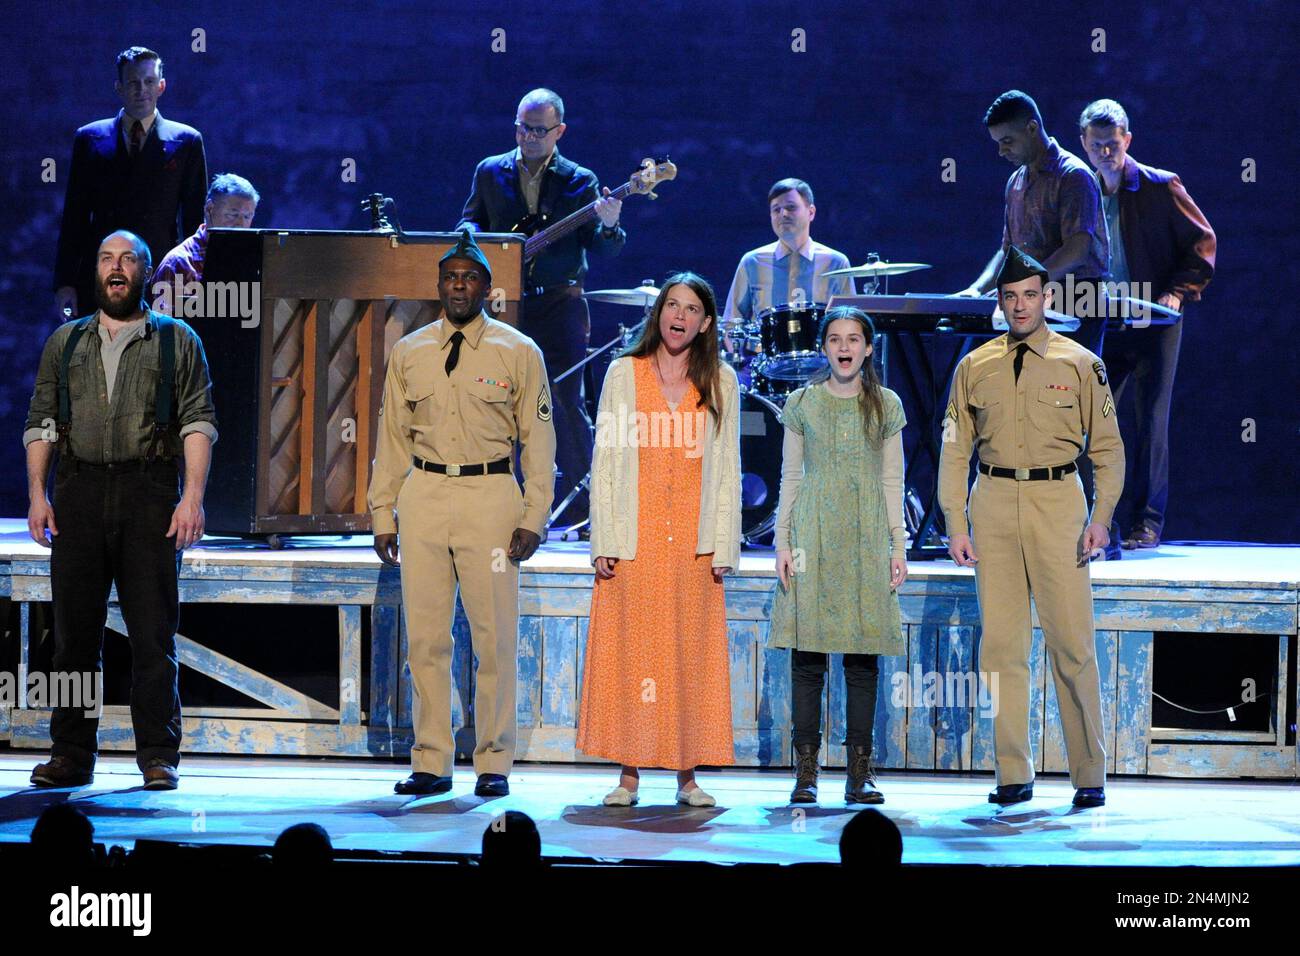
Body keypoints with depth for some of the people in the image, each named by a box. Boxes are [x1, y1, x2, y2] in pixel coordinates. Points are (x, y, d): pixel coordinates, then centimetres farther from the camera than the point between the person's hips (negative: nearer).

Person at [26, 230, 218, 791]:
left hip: (148, 491, -2)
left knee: (153, 632, -4)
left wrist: (193, 496, -10)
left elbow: (198, 421, 2)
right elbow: (40, 422, 13)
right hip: (79, 491, 3)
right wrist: (37, 493, 1)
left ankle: (158, 757, 0)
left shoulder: (177, 340, 9)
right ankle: (72, 754, 8)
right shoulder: (66, 342, 17)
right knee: (74, 628, 3)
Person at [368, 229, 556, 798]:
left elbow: (538, 437, 3)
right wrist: (382, 513, 8)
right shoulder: (409, 353, 11)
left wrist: (533, 516, -4)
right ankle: (431, 763, 9)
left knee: (495, 635, -3)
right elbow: (392, 437, 14)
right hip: (423, 494, 3)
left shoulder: (518, 352, 4)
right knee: (425, 637, 3)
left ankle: (493, 763, 6)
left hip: (490, 495, -2)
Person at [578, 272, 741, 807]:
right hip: (634, 537, -1)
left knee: (692, 654, 1)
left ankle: (687, 775, 7)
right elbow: (605, 460, 5)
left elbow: (727, 468, 7)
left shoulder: (721, 383, 8)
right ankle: (629, 774, 5)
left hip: (694, 540, 1)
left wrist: (723, 546, 0)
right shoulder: (624, 373, 6)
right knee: (629, 652, -1)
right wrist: (603, 541, -3)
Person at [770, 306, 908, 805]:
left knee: (863, 653, -1)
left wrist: (898, 546, 5)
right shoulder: (803, 403, 7)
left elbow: (892, 480, 9)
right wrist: (783, 542, 1)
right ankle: (805, 770, -1)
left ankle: (860, 772, 3)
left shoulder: (886, 405, 8)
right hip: (814, 533, 0)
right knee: (807, 652, -4)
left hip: (866, 535, 1)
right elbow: (790, 477, 8)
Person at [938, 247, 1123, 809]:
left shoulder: (1080, 365, 5)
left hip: (1058, 500, -2)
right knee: (1000, 642, 2)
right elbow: (955, 450, 10)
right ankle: (1013, 774, 8)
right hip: (993, 504, 2)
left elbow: (1107, 447, 5)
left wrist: (1101, 519, -6)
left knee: (1071, 641, -5)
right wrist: (955, 525, 1)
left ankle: (1089, 775, 2)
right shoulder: (974, 368, 10)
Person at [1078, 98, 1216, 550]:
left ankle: (1145, 524, 0)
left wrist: (1178, 291, -12)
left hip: (1156, 323, -4)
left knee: (1150, 422, -4)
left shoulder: (1161, 186, -3)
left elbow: (1202, 241, -1)